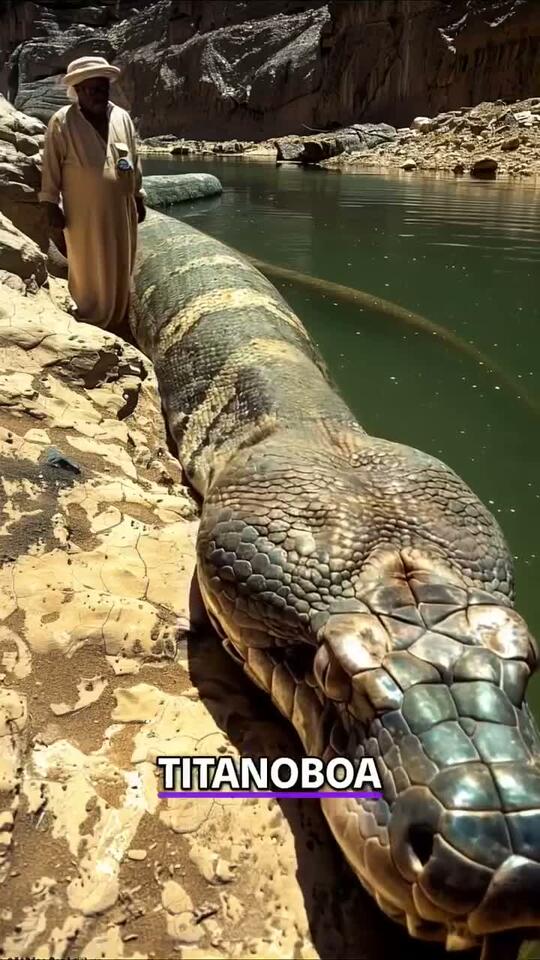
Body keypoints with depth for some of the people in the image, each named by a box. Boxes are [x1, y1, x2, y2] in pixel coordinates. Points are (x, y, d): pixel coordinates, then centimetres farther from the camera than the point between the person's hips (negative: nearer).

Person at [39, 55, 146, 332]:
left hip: (121, 210, 5)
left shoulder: (122, 117, 6)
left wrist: (139, 197, 13)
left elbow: (134, 162, 13)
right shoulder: (62, 122, -8)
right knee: (89, 273, 3)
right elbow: (51, 167, -6)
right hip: (85, 213, -5)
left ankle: (117, 325, 29)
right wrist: (52, 206, -9)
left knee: (120, 270, 13)